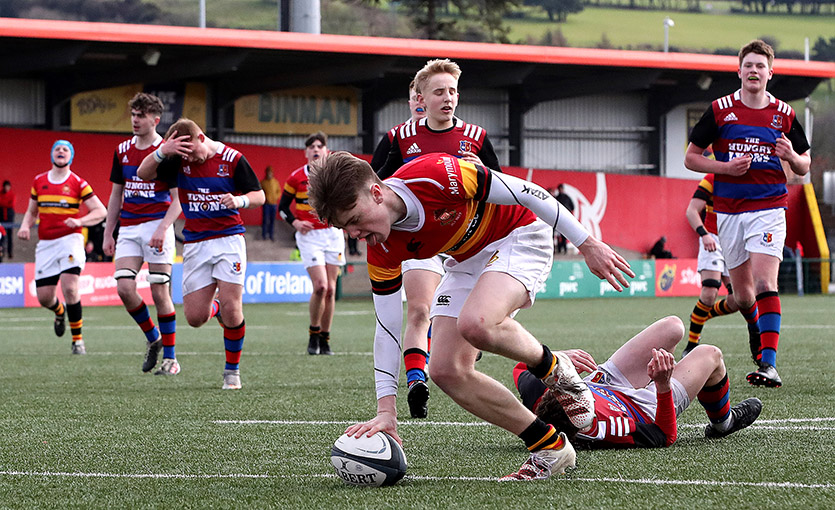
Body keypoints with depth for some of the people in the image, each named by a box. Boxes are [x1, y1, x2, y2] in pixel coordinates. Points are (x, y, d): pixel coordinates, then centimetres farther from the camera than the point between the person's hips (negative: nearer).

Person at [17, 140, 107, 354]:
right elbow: (32, 211, 22)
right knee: (44, 296, 0)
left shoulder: (78, 183, 0)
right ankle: (59, 312, 38)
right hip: (45, 244, 4)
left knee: (69, 288, -21)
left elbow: (100, 211, -1)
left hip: (70, 239, -4)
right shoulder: (39, 181, 11)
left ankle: (77, 339, -7)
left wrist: (79, 221, -18)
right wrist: (25, 226, 0)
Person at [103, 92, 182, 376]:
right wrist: (108, 233, 14)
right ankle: (153, 338, 14)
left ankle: (170, 357, 4)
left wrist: (162, 228, -20)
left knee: (160, 292, -6)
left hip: (157, 225, -5)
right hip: (128, 228, 5)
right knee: (124, 288, -9)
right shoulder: (122, 151, 12)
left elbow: (178, 198, -7)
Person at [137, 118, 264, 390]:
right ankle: (215, 307, 35)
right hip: (195, 243, 3)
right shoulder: (179, 162, 4)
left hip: (228, 239, -3)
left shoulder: (232, 159, -3)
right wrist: (162, 151, -19)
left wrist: (239, 200, -21)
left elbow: (259, 196, 0)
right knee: (195, 318, -2)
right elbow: (144, 173, -3)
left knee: (231, 308, -14)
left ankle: (232, 370, 3)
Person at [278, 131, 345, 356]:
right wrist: (295, 223, -9)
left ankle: (325, 339, 13)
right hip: (309, 235, -2)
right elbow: (282, 207, 8)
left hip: (332, 234, 2)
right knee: (320, 286, -17)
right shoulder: (296, 177, -1)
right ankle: (313, 334, 3)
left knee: (330, 289, 2)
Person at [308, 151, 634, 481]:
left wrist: (587, 244, -22)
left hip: (520, 235, -7)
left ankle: (553, 370, -5)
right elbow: (387, 328, -7)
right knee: (445, 371, -9)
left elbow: (524, 193, -25)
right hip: (467, 260, 7)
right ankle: (549, 446, 0)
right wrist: (386, 410, -14)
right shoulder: (382, 252, -15)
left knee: (476, 324, -35)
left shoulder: (434, 175, -33)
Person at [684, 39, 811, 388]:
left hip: (769, 208, -2)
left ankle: (769, 364, -24)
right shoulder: (720, 110, 3)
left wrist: (792, 156, -12)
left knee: (765, 283, -18)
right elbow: (691, 157, 6)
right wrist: (726, 167, -10)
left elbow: (803, 167, 12)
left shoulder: (784, 115, 4)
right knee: (742, 293, 7)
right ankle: (760, 335, 36)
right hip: (728, 211, 2)